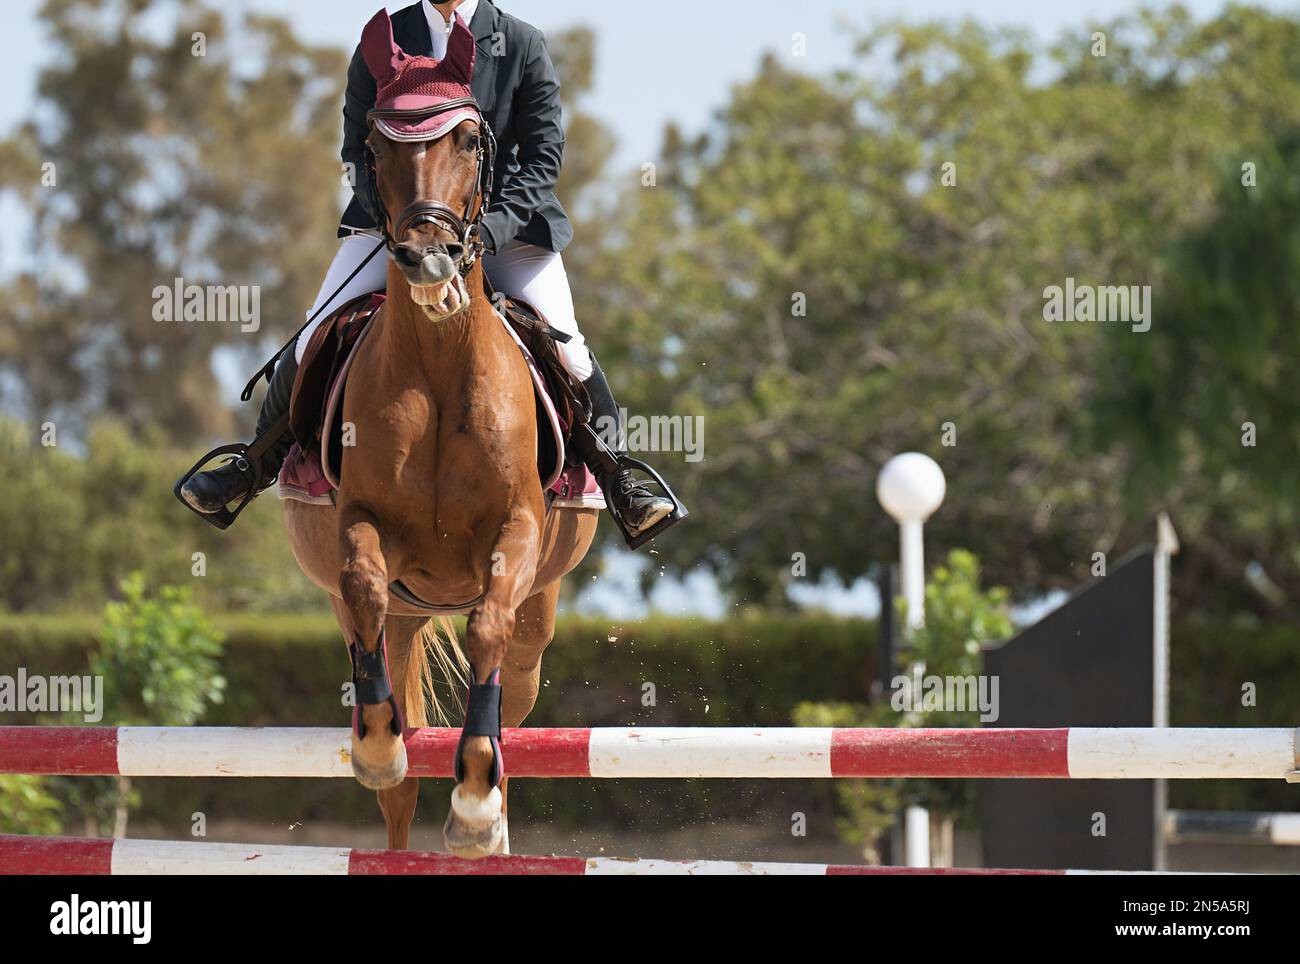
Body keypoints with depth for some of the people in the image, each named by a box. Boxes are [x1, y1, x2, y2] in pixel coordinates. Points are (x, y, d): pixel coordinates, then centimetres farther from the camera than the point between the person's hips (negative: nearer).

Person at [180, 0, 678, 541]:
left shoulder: (523, 45, -3)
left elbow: (544, 153, -6)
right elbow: (358, 150, 1)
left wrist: (492, 227, -21)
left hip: (503, 226, -1)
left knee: (565, 348, -16)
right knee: (315, 343, -7)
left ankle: (622, 481, 1)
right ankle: (258, 463, 16)